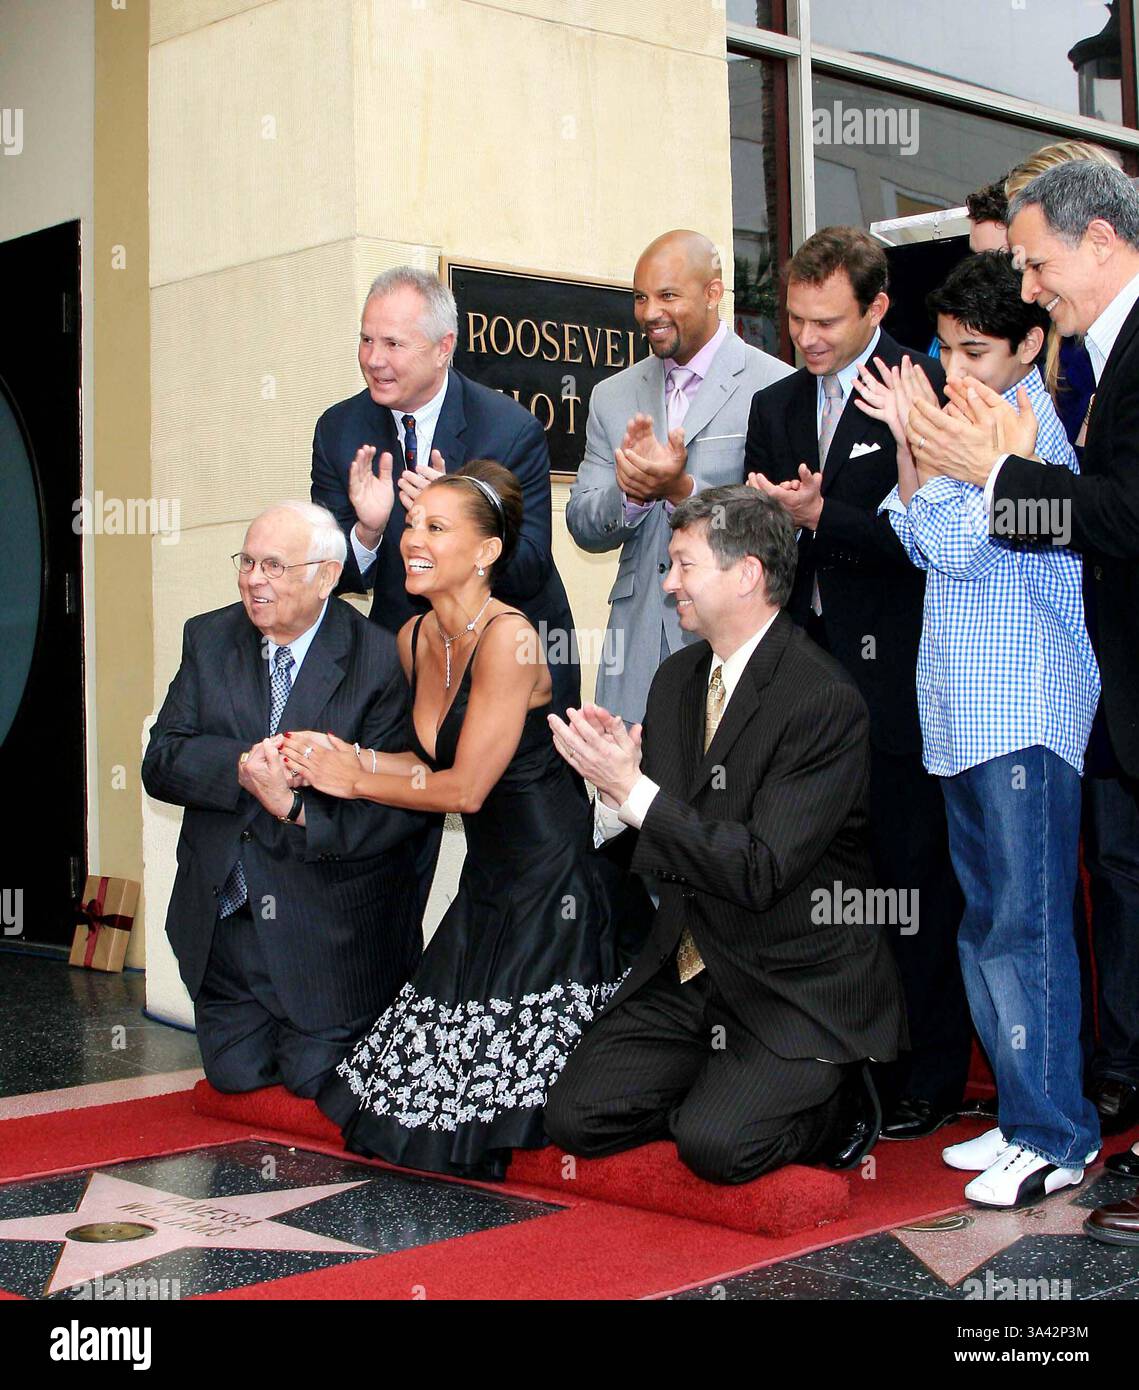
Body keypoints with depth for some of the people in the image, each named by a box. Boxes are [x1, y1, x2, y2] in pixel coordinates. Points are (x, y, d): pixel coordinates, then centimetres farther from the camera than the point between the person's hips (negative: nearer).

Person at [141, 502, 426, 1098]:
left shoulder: (382, 660, -15)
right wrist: (242, 766, -26)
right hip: (223, 916, 4)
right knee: (234, 1074, 12)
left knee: (316, 1079, 5)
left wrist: (295, 808, -31)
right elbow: (161, 760, -7)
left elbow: (403, 806, -19)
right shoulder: (209, 639, 0)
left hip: (328, 930, -4)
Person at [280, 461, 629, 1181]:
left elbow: (467, 787, -18)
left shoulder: (507, 638, -19)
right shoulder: (415, 637, 6)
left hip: (552, 888, -8)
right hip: (486, 884, 8)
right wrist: (350, 754, -2)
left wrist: (355, 780, -7)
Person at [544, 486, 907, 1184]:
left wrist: (636, 791, -26)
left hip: (797, 990, -7)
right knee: (576, 1118, -7)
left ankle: (837, 1102, 7)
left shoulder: (826, 699, -18)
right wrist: (621, 767, -11)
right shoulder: (677, 678, 7)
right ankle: (724, 1090, 16)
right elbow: (660, 853, 10)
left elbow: (762, 872, -24)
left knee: (715, 1143, -23)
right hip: (685, 972, 7)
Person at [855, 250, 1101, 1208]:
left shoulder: (1035, 429, -9)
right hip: (966, 717, 9)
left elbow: (960, 546, -16)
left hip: (1023, 715, -9)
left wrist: (924, 444, -11)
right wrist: (912, 449, 1)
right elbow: (920, 544, 12)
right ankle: (1025, 1116, 21)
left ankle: (1054, 1137, 1)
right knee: (985, 924, 12)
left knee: (1022, 926, -7)